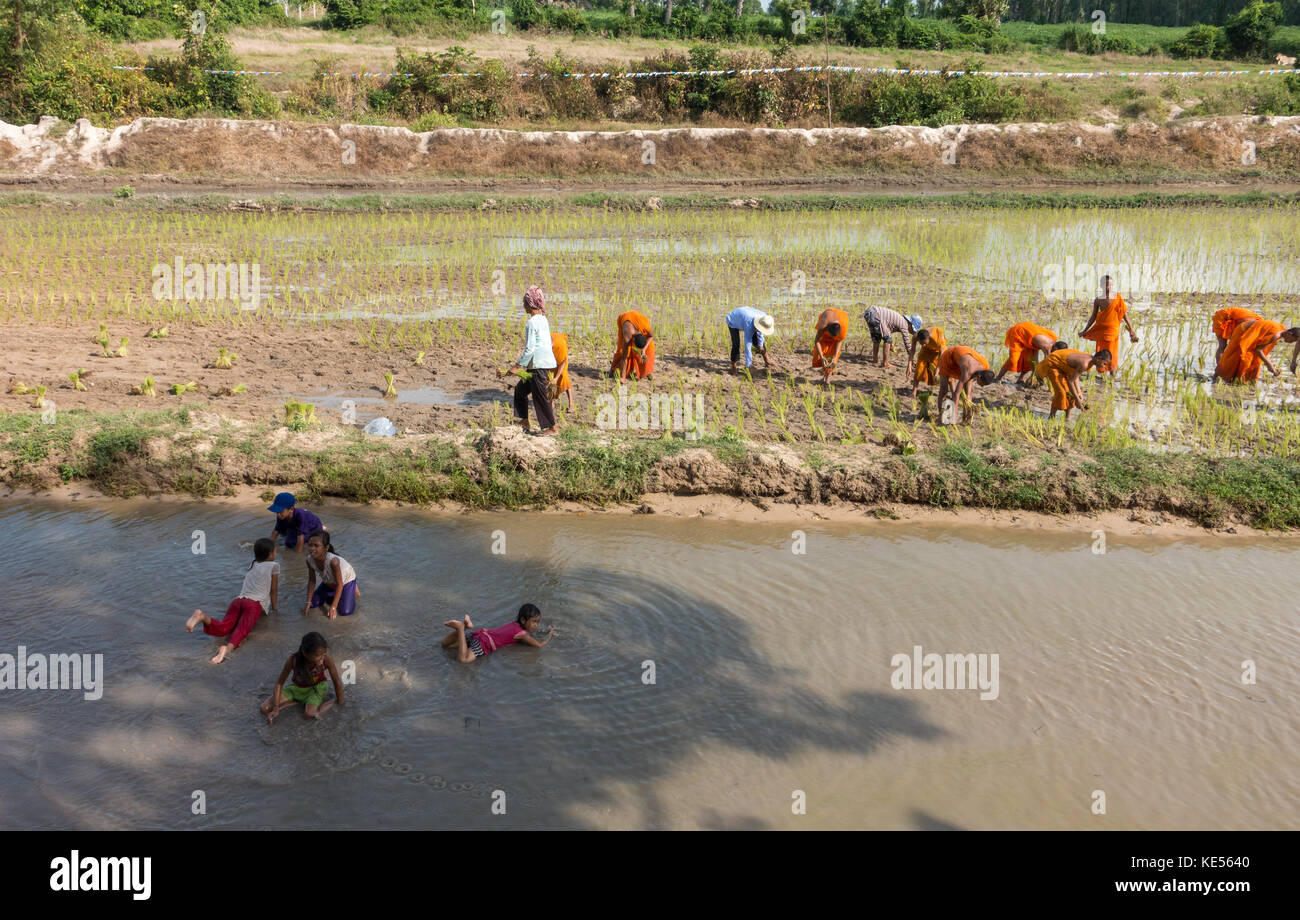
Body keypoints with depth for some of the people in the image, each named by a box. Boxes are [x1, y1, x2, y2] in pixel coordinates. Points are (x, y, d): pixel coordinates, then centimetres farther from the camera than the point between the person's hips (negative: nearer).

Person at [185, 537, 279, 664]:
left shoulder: (252, 565, 31)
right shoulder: (274, 566, 13)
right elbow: (274, 590, 15)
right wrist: (274, 607, 28)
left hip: (238, 600, 6)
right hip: (255, 604, -6)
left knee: (222, 628, -14)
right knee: (241, 630, -26)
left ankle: (202, 616, -41)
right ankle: (228, 648, -56)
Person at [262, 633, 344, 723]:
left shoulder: (326, 659, -33)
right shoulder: (294, 660, -32)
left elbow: (337, 682, -19)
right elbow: (279, 683, -18)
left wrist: (340, 704, -11)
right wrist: (276, 709, -21)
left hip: (316, 687, -2)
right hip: (297, 688, 2)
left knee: (309, 714, -32)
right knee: (265, 709, -11)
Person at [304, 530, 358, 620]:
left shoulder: (333, 561, -43)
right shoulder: (309, 560, -26)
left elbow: (339, 584, -32)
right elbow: (312, 581, -10)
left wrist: (333, 607, -29)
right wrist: (308, 602, -12)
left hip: (346, 580, -5)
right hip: (329, 582, 5)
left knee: (345, 611, -15)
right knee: (313, 603, 3)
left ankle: (353, 590, 13)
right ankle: (332, 594, 28)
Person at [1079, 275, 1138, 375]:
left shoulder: (1118, 299, 1)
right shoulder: (1098, 301, 4)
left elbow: (1125, 315, 5)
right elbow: (1093, 317, 11)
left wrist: (1131, 330, 2)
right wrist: (1085, 331, 9)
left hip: (1113, 329, -1)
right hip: (1100, 329, 1)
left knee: (1111, 353, 0)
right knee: (1101, 353, -1)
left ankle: (1112, 375, 9)